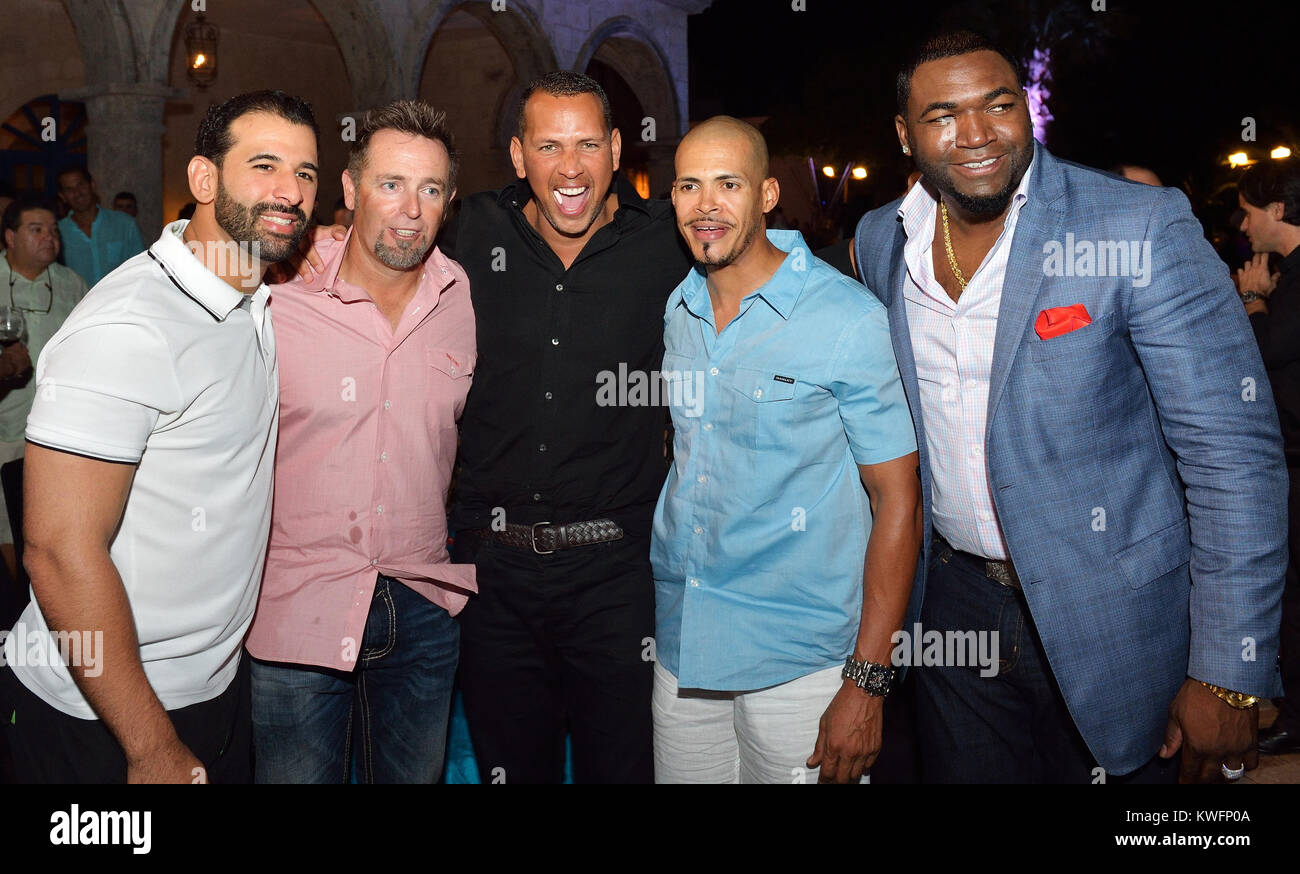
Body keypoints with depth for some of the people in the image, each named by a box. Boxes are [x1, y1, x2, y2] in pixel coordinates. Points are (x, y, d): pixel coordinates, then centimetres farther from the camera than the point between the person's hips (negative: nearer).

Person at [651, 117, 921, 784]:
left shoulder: (851, 320, -13)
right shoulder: (676, 312, 4)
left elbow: (897, 500, -12)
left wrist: (868, 683, -15)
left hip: (801, 660, -5)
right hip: (679, 646, 5)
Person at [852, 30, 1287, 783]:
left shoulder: (1142, 228, -16)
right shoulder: (880, 240, 0)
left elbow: (1234, 451, -17)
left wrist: (1229, 678, -17)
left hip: (1106, 615, -4)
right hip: (953, 600, 4)